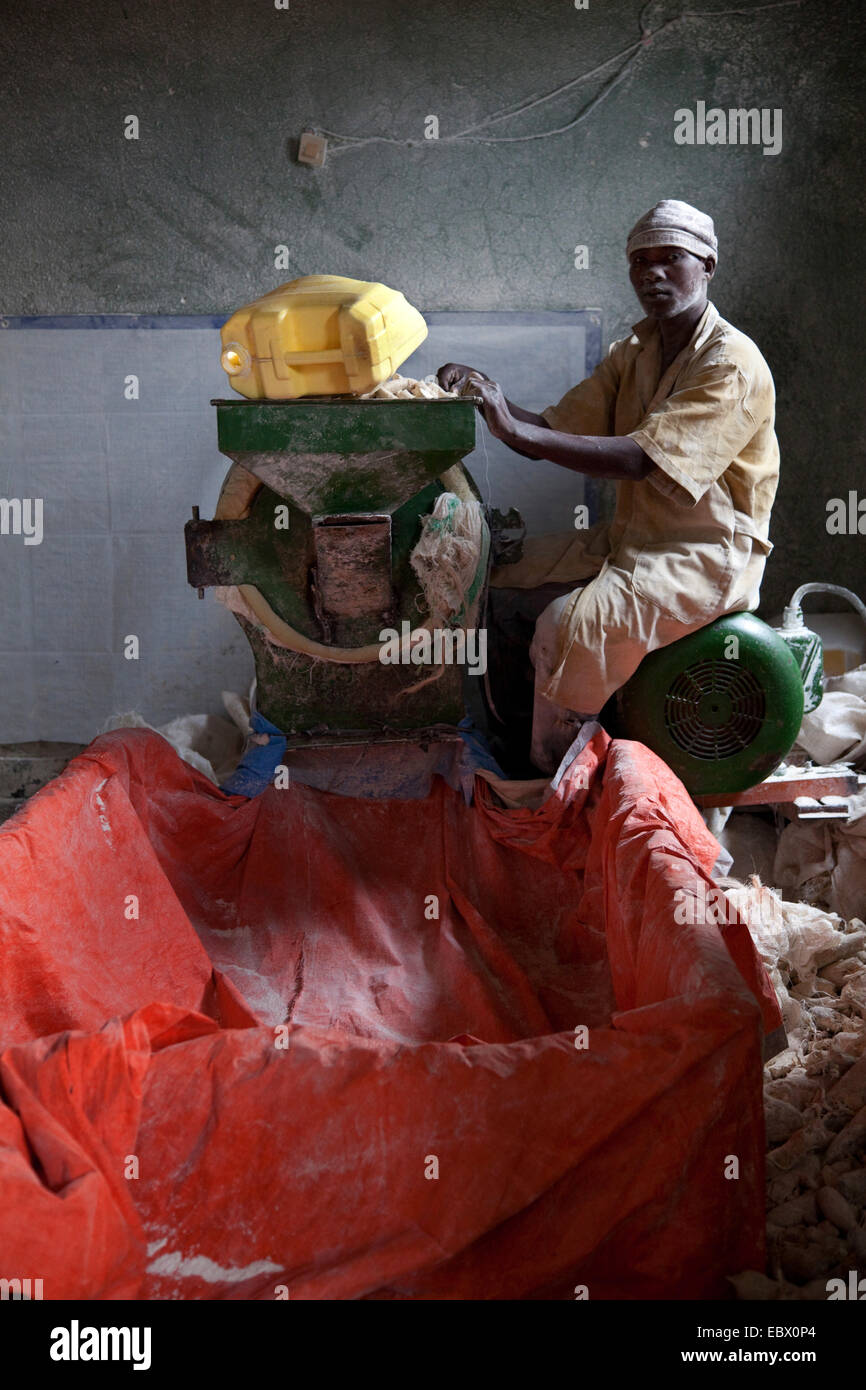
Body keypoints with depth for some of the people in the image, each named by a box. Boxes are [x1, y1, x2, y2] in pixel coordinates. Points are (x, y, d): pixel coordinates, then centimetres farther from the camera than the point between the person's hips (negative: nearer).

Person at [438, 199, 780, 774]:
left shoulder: (732, 365, -17)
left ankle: (551, 779, -12)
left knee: (570, 624, -29)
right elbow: (554, 433, 3)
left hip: (708, 557, -8)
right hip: (631, 535, 8)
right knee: (496, 576, -1)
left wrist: (516, 429, -33)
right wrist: (493, 399, -17)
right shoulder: (632, 353, 9)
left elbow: (639, 459, -29)